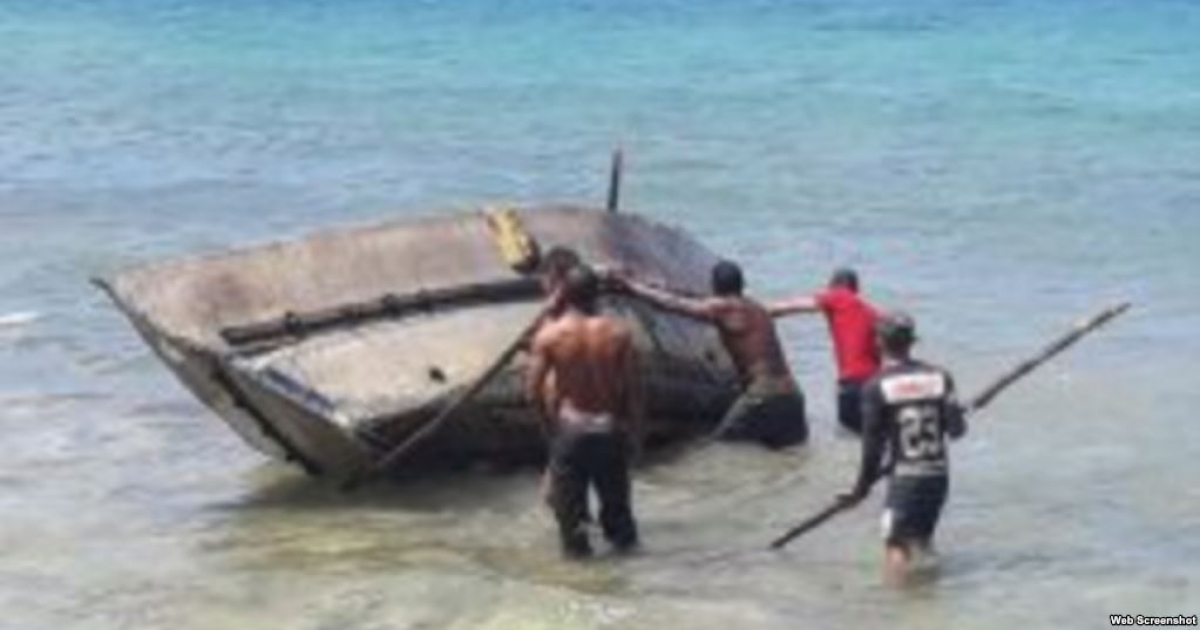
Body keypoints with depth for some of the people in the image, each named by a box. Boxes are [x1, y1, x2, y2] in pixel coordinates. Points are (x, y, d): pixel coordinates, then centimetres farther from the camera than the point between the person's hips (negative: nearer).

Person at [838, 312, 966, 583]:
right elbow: (957, 429, -2)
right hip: (938, 473, 3)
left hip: (904, 477, -3)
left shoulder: (876, 387, -6)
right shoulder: (939, 377, 2)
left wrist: (862, 487, 4)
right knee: (923, 537, 21)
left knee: (896, 539, -7)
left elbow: (873, 444, -5)